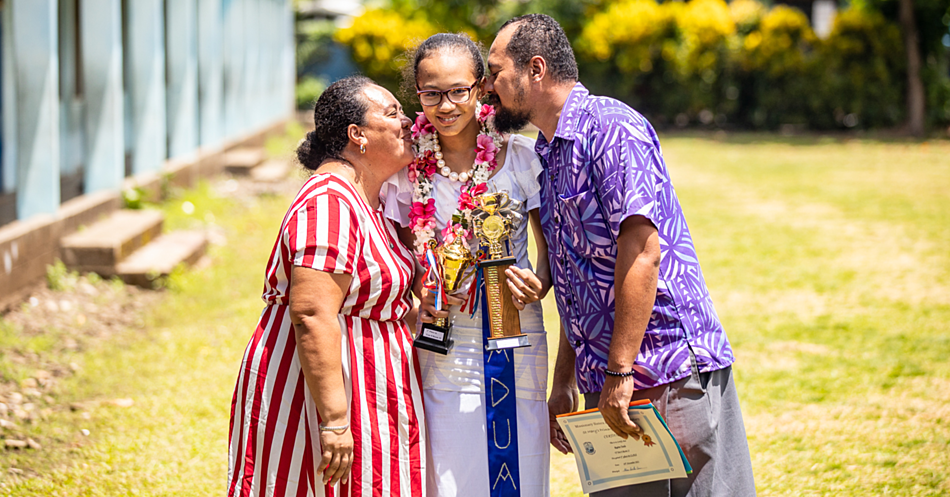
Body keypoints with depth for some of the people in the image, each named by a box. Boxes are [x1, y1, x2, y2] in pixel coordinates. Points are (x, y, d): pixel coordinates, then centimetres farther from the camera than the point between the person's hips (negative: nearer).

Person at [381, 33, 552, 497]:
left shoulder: (521, 156, -1)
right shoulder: (407, 166, 4)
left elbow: (552, 249, 3)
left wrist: (536, 283, -18)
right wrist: (417, 296, -8)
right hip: (438, 348, 1)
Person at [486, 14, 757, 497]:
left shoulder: (611, 127, -11)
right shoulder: (547, 156, 17)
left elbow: (641, 253, -19)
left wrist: (619, 372, -20)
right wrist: (562, 384, 19)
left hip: (673, 376, -8)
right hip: (605, 384, 9)